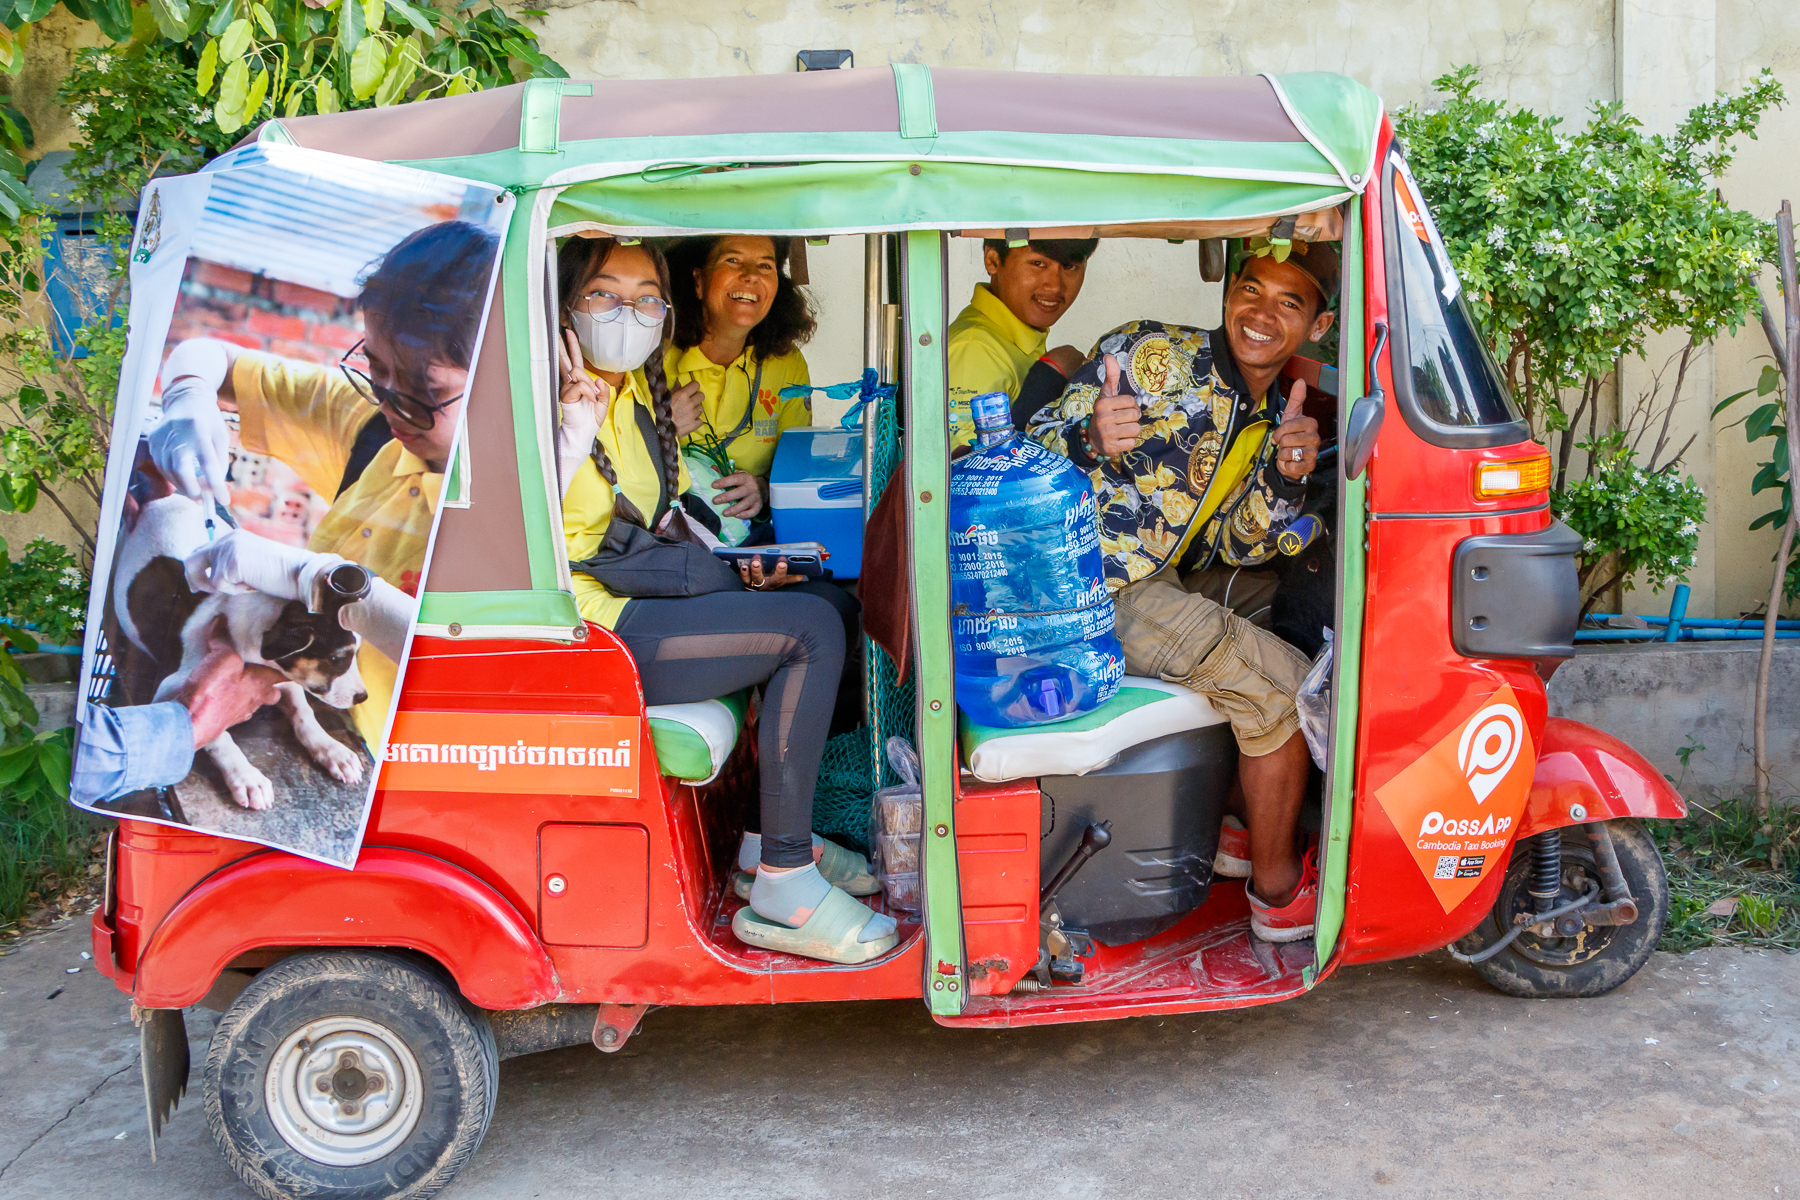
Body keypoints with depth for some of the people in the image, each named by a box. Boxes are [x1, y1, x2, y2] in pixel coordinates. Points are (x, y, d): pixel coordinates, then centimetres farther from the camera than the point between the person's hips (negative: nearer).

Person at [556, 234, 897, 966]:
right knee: (812, 631, -17)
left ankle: (770, 835, 13)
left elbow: (668, 513, 24)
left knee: (814, 599, 11)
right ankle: (783, 893, -15)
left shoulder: (639, 389, 16)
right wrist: (578, 422, -28)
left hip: (637, 605, 10)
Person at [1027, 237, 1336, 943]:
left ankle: (1238, 826, 23)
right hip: (1093, 587, -9)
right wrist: (1092, 439, -36)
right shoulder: (1154, 354, -8)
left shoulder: (1270, 421, 14)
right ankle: (1277, 888, 4)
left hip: (1162, 586, 9)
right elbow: (1038, 445, -13)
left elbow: (1236, 548, 5)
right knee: (1283, 689, -13)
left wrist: (1286, 477, -14)